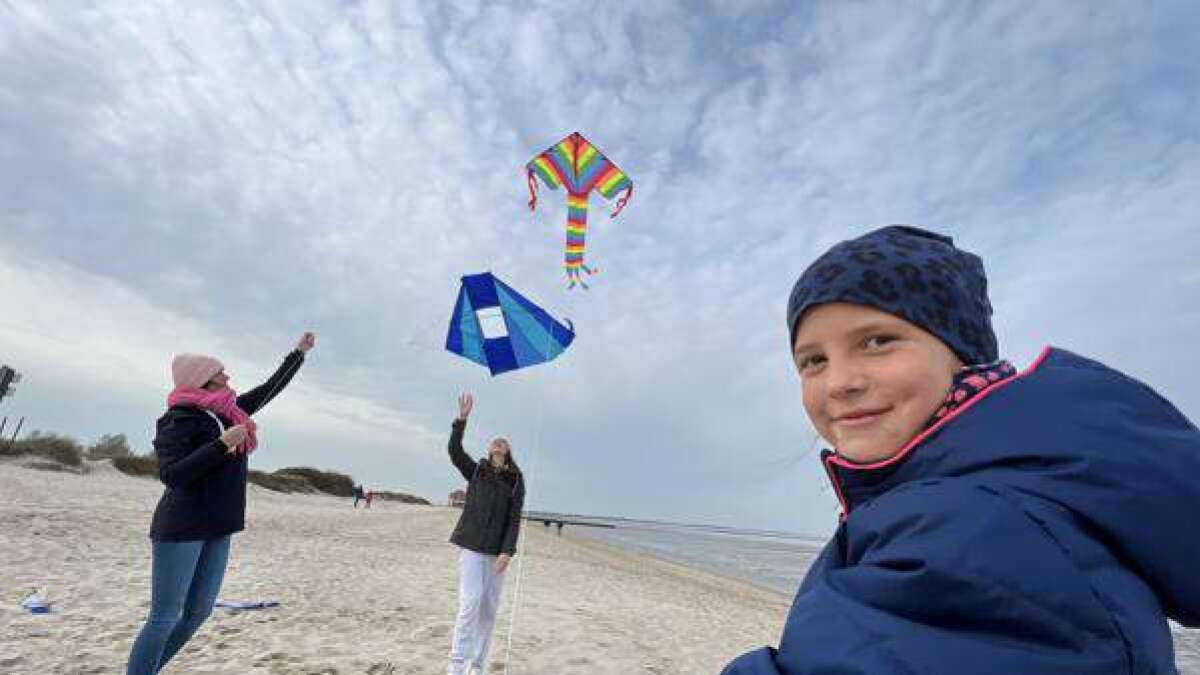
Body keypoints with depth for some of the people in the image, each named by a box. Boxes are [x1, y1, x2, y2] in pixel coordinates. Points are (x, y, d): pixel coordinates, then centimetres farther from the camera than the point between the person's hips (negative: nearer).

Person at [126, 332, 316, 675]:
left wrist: (300, 352, 21)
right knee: (164, 618, 0)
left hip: (218, 529, 8)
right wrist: (222, 444, -26)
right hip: (181, 528, -7)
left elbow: (270, 388, 18)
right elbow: (170, 474, -21)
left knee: (198, 613, 15)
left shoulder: (229, 413, 7)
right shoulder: (180, 418, -12)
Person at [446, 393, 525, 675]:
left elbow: (515, 519, -1)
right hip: (472, 544, -2)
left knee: (490, 608, 6)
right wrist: (462, 419, -23)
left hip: (497, 550, 2)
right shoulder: (475, 471, 6)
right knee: (471, 602, -12)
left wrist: (507, 551, -12)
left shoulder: (516, 482, 5)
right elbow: (455, 450, -11)